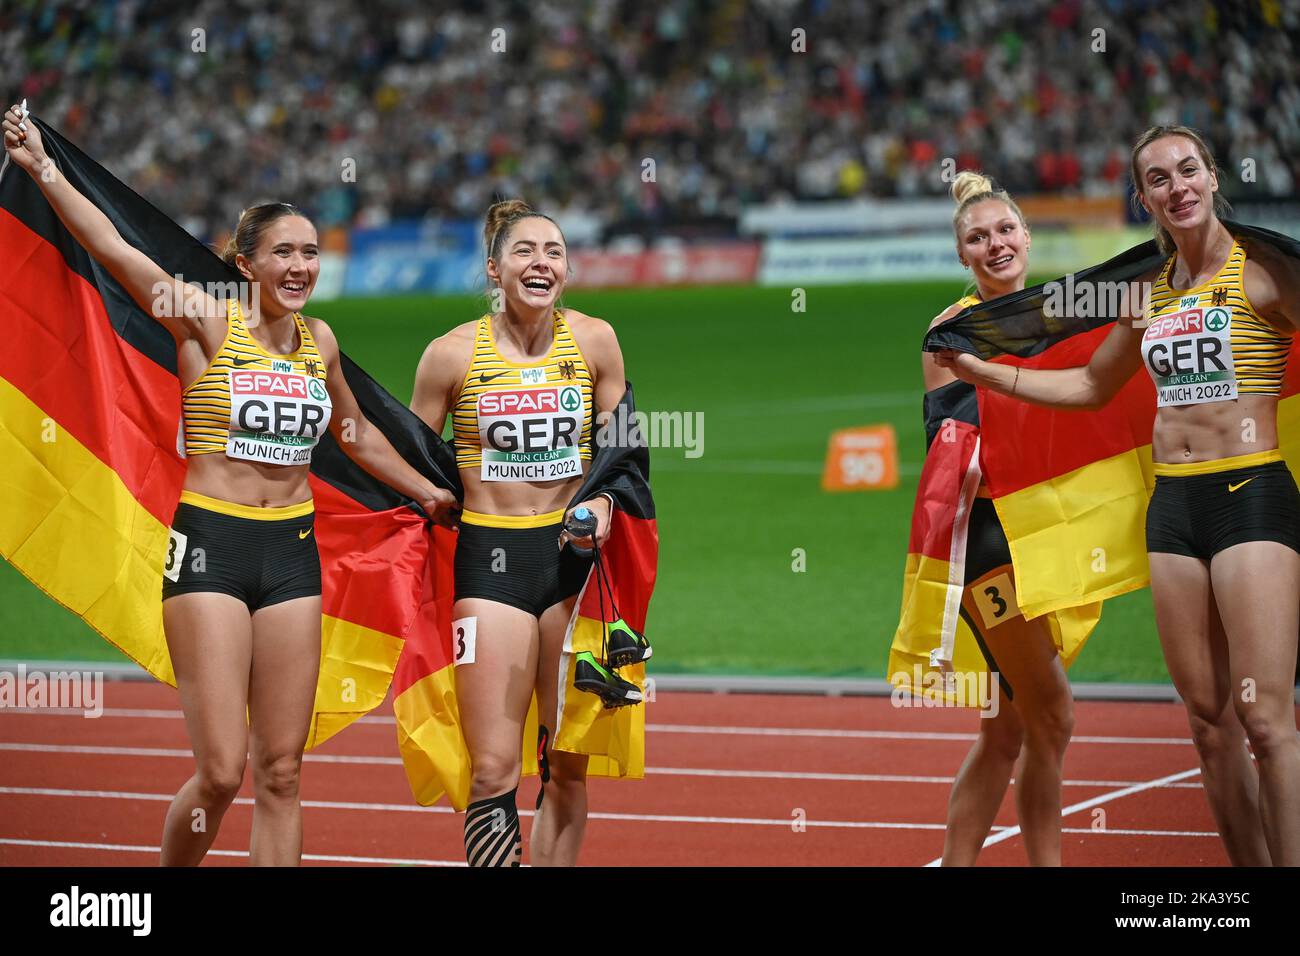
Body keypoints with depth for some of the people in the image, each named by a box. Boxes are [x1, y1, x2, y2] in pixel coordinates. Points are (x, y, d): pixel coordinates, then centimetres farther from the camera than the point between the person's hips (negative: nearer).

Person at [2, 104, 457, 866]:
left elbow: (355, 433, 28)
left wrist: (427, 492, 34)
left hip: (292, 551, 5)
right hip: (211, 547, -5)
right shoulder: (208, 325, -5)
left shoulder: (320, 341, 10)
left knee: (281, 773, 3)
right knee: (222, 772, -10)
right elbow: (114, 249, -14)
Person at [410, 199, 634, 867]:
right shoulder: (453, 353, -4)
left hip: (573, 554, 2)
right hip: (491, 556, -2)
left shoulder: (594, 341, 1)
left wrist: (602, 502, -7)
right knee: (494, 770, -10)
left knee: (568, 766, 6)